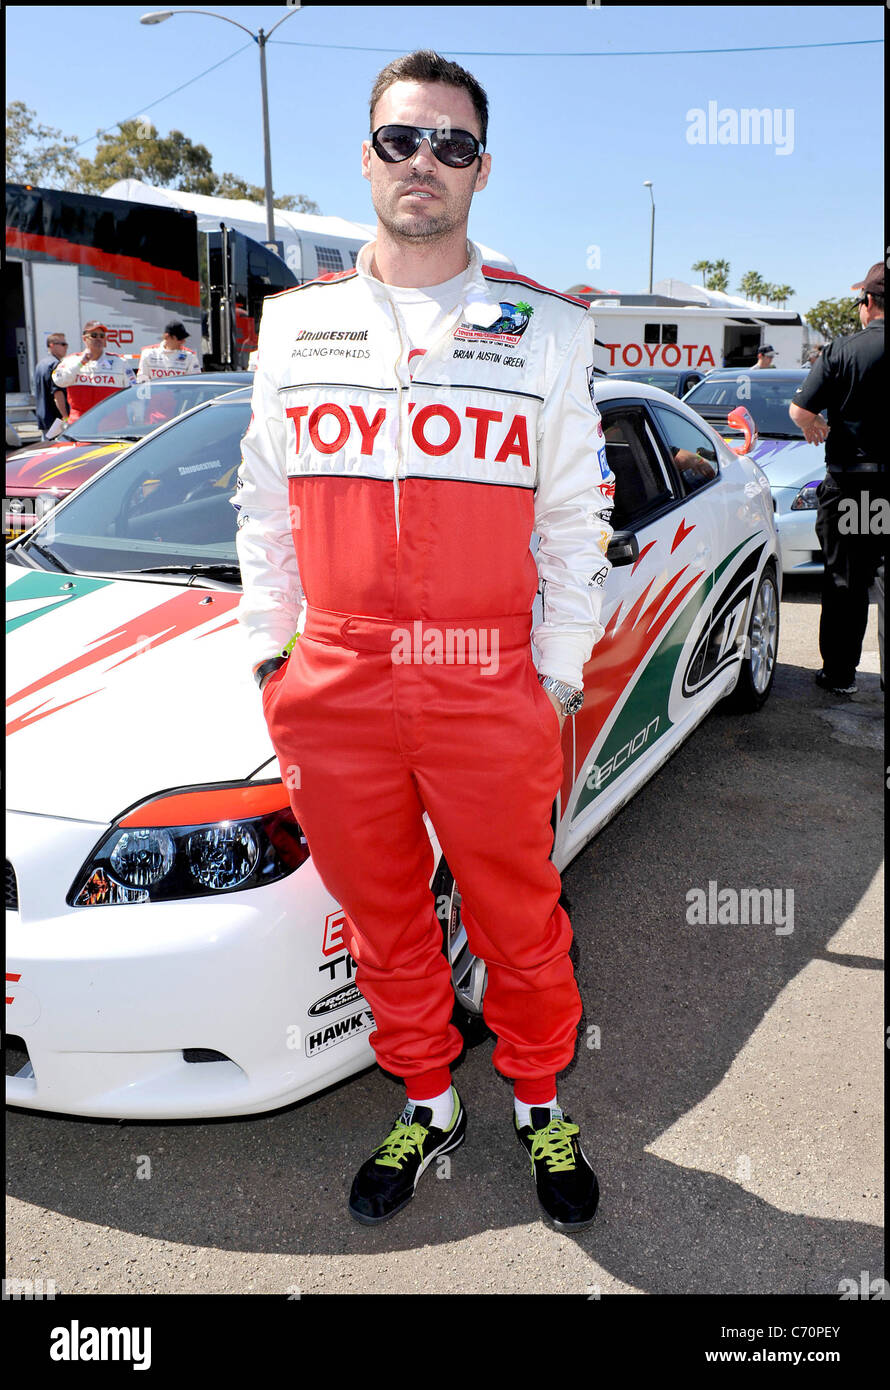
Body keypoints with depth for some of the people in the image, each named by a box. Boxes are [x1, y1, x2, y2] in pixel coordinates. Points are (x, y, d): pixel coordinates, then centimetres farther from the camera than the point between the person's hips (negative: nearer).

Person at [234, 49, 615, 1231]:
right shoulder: (297, 324, 10)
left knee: (521, 923, 11)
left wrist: (557, 673, 0)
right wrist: (270, 650, 9)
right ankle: (427, 1107, 38)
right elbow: (265, 505, 14)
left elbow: (574, 519, 4)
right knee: (384, 924, 15)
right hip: (336, 693, 2)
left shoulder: (546, 330, 3)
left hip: (491, 697, -2)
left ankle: (540, 1107, 37)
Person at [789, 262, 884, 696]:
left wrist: (816, 428, 12)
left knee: (845, 582, 9)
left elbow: (799, 410, -8)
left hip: (849, 481, -1)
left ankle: (839, 672, 15)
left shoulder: (844, 349, -6)